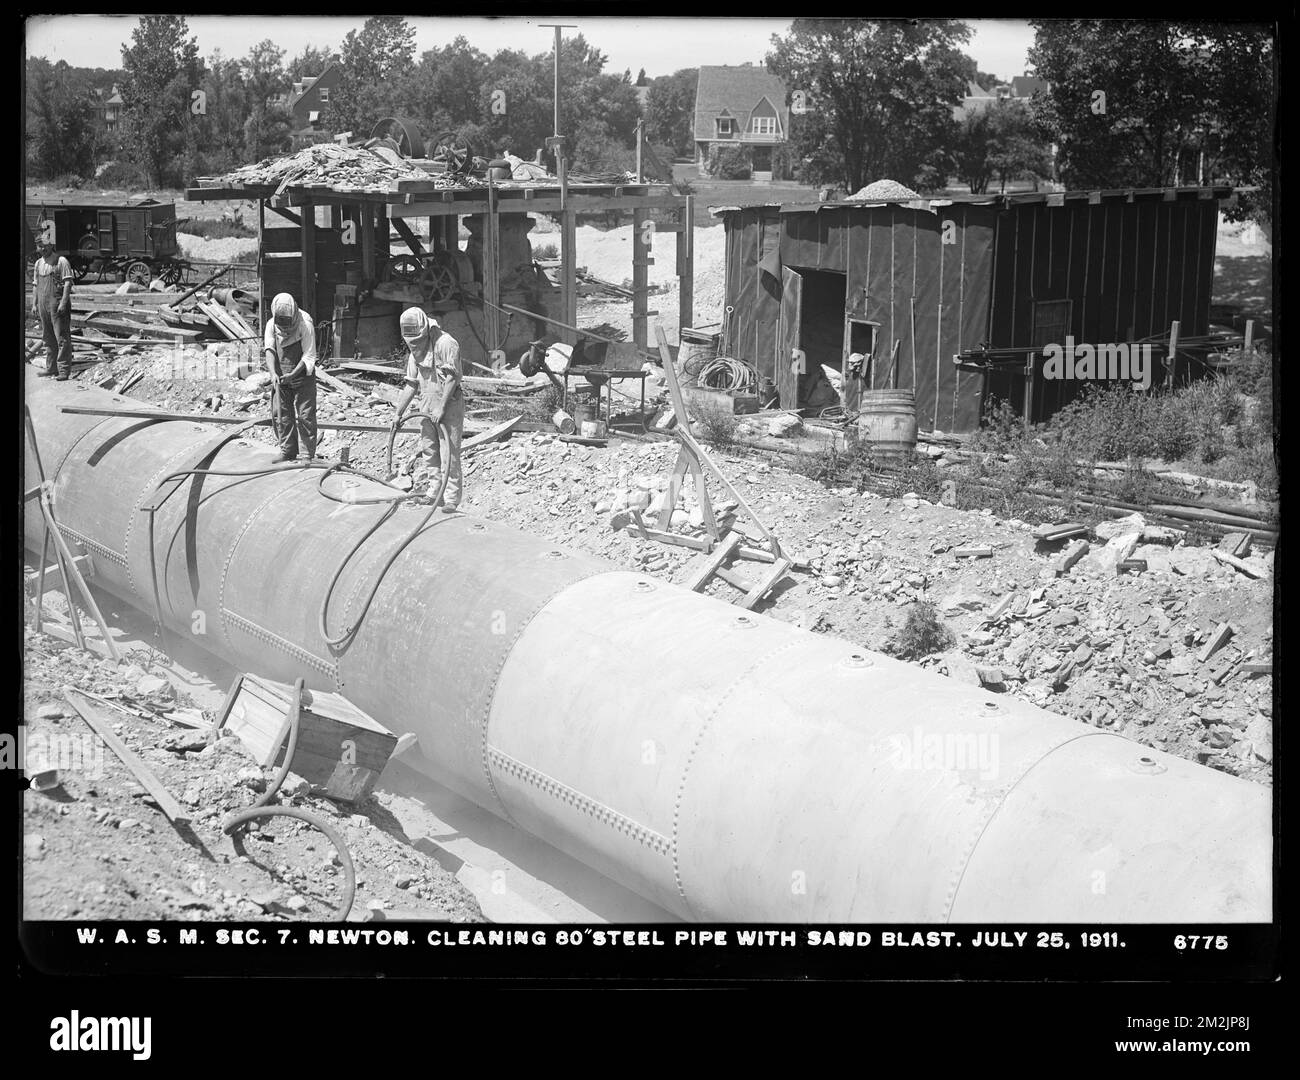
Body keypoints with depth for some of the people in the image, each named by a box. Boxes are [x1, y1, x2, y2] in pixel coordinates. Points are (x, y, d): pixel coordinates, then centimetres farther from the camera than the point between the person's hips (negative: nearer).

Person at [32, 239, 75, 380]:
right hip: (43, 304, 7)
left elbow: (68, 283, -10)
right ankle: (51, 367, 20)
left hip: (57, 303, -7)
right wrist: (34, 304, 14)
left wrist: (63, 302, -18)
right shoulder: (38, 263, 15)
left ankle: (64, 370, -8)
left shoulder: (61, 261, -5)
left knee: (62, 337, -7)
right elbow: (36, 285, 21)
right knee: (48, 337, 12)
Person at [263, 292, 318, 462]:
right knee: (282, 414, 8)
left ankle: (308, 455, 0)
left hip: (302, 376, -5)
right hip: (281, 377, 5)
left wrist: (293, 374, -28)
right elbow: (269, 350, -11)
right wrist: (273, 373, -28)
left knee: (305, 415, -5)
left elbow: (309, 356, -18)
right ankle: (287, 451, 19)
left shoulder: (305, 325, -18)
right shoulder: (272, 324, -4)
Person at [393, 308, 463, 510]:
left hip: (449, 404, -8)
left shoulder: (446, 343, -15)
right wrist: (399, 412, 14)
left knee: (450, 453, -6)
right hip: (427, 406, 8)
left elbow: (452, 378, -19)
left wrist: (442, 407, -21)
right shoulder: (415, 351, 10)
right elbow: (412, 385, 15)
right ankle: (434, 491, 21)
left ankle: (452, 498, -3)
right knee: (429, 450, 11)